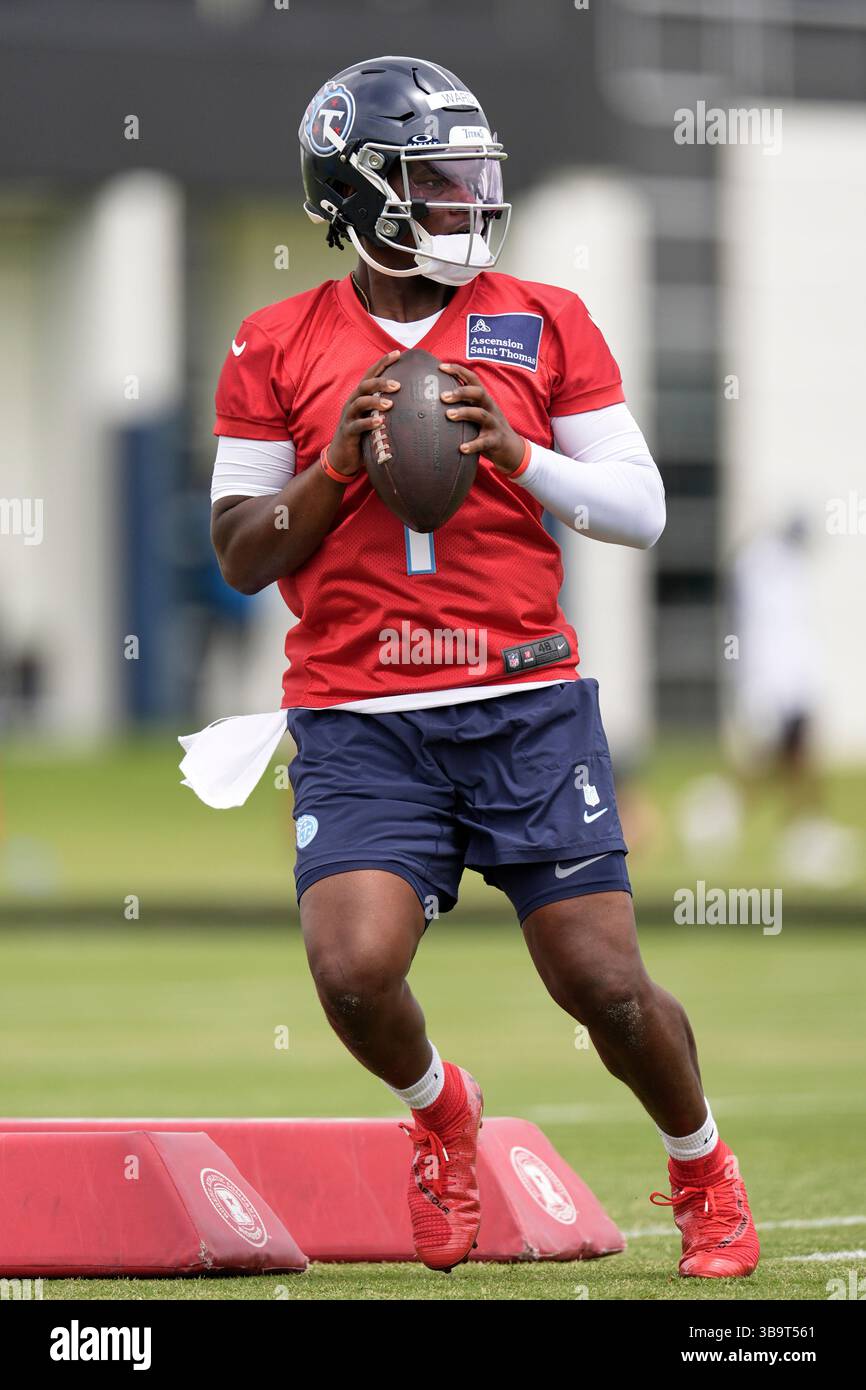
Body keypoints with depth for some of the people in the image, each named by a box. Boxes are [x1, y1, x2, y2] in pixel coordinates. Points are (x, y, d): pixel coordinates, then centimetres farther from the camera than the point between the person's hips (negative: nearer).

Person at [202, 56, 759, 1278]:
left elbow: (642, 511, 4)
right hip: (359, 722, 0)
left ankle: (703, 1173, 26)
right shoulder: (280, 349, 6)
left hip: (529, 707, 0)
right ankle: (438, 1111, 15)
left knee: (604, 983, -3)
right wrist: (338, 468, -11)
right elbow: (241, 554, 6)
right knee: (353, 970, -19)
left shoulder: (544, 324, 6)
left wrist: (518, 454, -12)